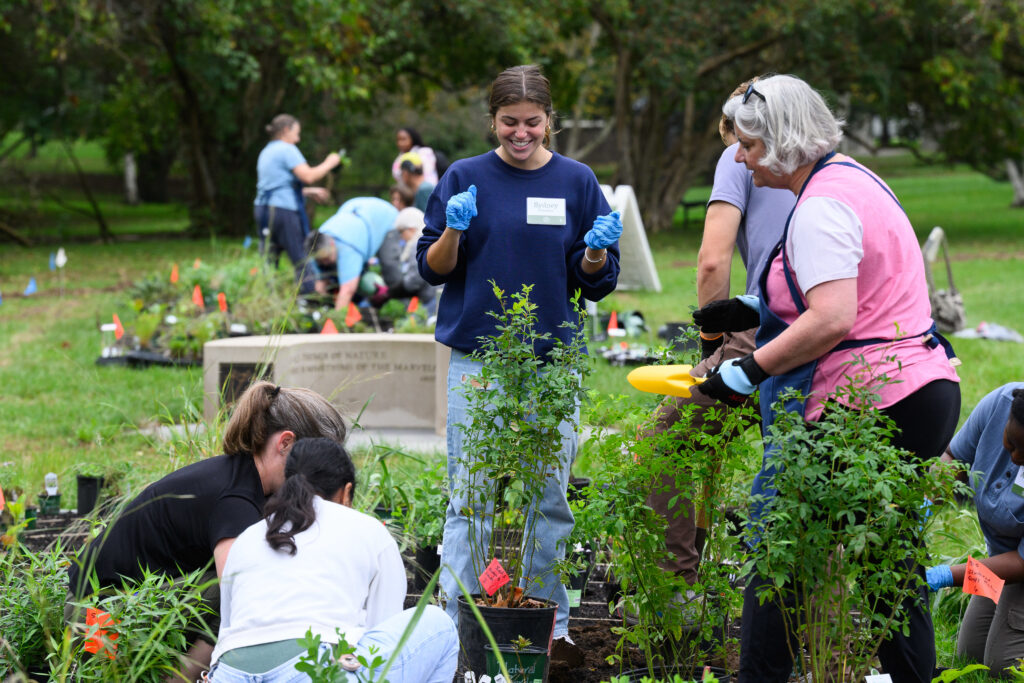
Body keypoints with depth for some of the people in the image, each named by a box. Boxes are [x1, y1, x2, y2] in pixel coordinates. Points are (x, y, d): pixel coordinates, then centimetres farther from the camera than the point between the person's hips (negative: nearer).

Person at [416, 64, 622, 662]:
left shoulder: (576, 181, 6)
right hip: (476, 361, -1)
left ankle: (550, 621, 12)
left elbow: (597, 283, 7)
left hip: (551, 360, 1)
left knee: (549, 498, 3)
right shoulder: (465, 178, 4)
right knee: (470, 497, -3)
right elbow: (432, 269, 5)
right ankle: (456, 622, 1)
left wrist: (597, 251, -14)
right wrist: (452, 231, -14)